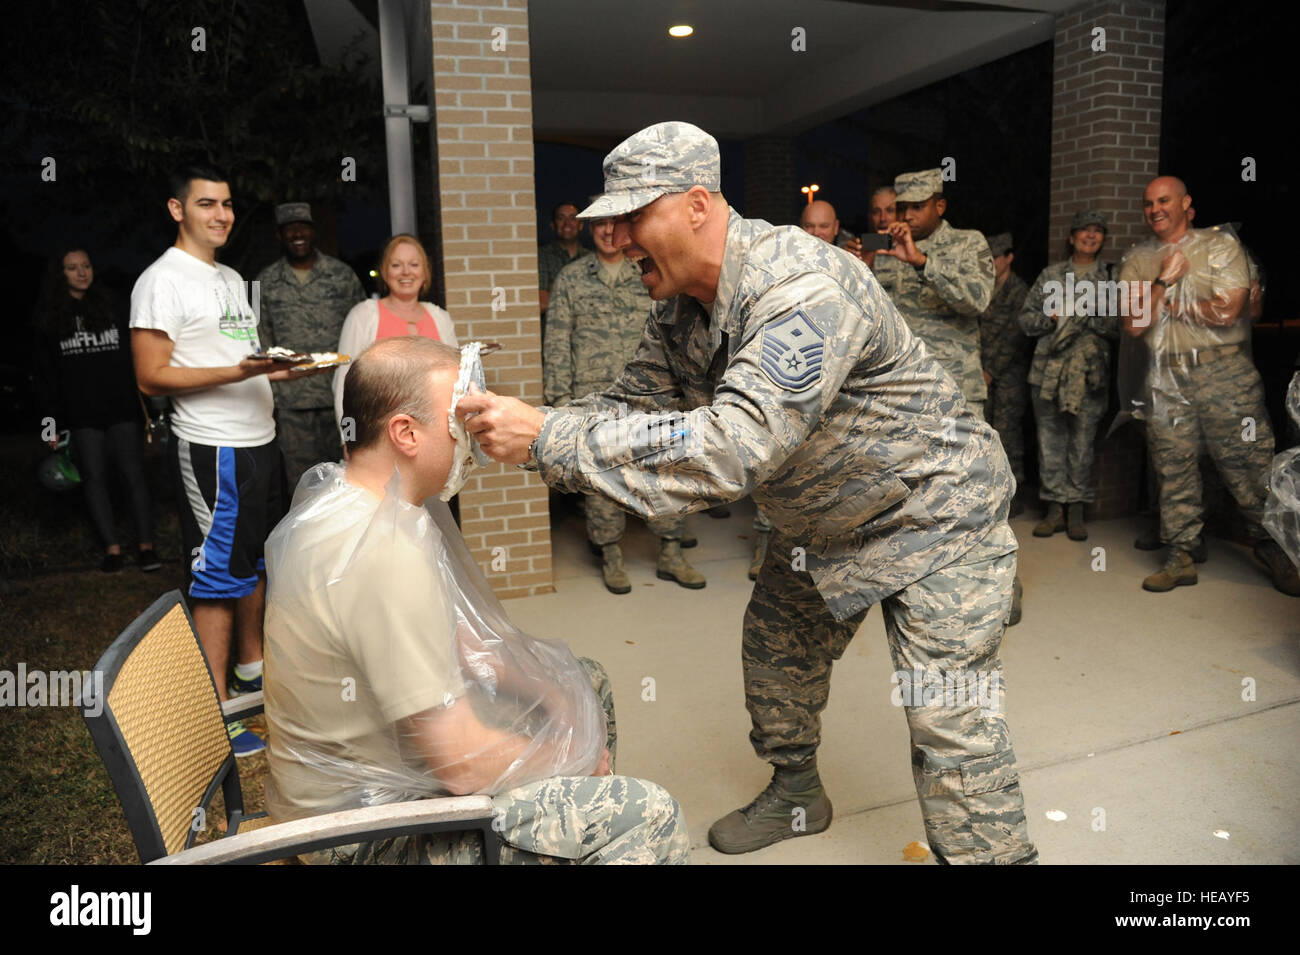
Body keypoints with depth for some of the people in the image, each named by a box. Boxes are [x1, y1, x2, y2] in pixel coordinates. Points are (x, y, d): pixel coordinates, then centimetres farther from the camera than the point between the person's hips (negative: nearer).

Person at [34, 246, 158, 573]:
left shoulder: (112, 306, 7)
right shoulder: (50, 319, 7)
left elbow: (135, 356, 7)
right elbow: (46, 375, 7)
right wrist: (52, 422, 2)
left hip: (121, 410, -1)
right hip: (81, 416, 1)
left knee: (133, 474, -3)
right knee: (94, 478, 3)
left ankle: (146, 545, 1)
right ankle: (112, 549, 8)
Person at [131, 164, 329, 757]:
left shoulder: (231, 278, 17)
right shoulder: (162, 281, -10)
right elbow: (151, 377, -16)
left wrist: (279, 369, 5)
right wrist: (236, 373, -25)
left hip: (259, 441, 9)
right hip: (211, 449, -9)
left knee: (255, 562, 19)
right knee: (217, 576, -5)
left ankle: (251, 667, 35)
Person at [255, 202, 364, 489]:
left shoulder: (343, 275, 6)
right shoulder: (266, 283, 8)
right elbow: (262, 344, 9)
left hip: (341, 397, -1)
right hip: (292, 401, 1)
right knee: (302, 481, 5)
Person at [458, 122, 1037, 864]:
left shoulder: (805, 289, -35)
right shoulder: (681, 306, -4)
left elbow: (732, 447, -44)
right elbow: (635, 403, -2)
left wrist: (550, 441, -43)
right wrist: (525, 425, -20)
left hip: (933, 509, -8)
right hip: (824, 522, 9)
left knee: (951, 719, -9)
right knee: (777, 652, 18)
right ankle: (797, 797, 41)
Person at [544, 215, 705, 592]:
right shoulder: (571, 278, 5)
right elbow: (557, 343, 3)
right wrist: (561, 397, -3)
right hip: (594, 396, -2)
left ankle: (671, 554, 13)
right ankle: (611, 557, 17)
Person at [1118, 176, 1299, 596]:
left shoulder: (1220, 244, 3)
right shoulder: (1136, 261, 12)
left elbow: (1226, 312, -10)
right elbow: (1134, 325, 1)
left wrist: (1170, 302, -2)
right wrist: (1165, 280, -6)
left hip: (1224, 371, -3)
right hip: (1166, 379, 3)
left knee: (1248, 462, -2)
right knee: (1174, 467, 4)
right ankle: (1181, 555, 13)